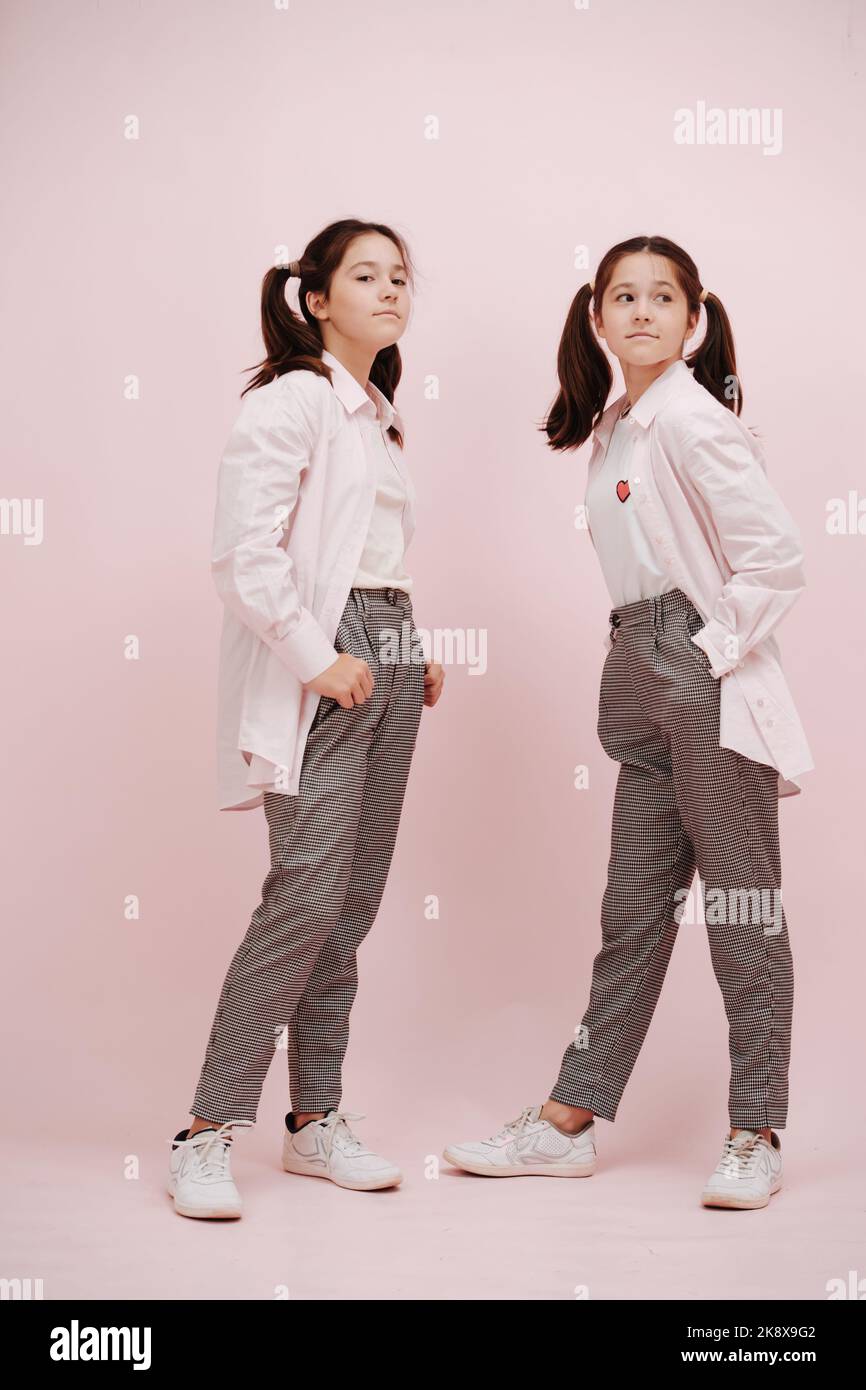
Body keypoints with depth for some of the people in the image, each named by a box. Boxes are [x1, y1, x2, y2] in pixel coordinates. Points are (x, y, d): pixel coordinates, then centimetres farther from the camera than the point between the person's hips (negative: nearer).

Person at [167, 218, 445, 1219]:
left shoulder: (376, 414, 21)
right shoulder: (291, 399, -7)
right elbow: (244, 552, -17)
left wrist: (411, 654, 13)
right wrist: (318, 659, -17)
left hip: (388, 662, 8)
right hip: (321, 661, -8)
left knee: (355, 902, 8)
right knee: (306, 895, -13)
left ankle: (315, 1121, 17)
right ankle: (206, 1135, -5)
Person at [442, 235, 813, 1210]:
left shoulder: (689, 415, -11)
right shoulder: (613, 427, 15)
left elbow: (776, 552, -16)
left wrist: (721, 650, -13)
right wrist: (645, 654, 13)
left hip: (708, 680, -8)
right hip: (641, 675, 8)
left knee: (741, 908, 0)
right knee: (634, 907, 12)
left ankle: (755, 1138, 10)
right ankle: (569, 1123, 18)